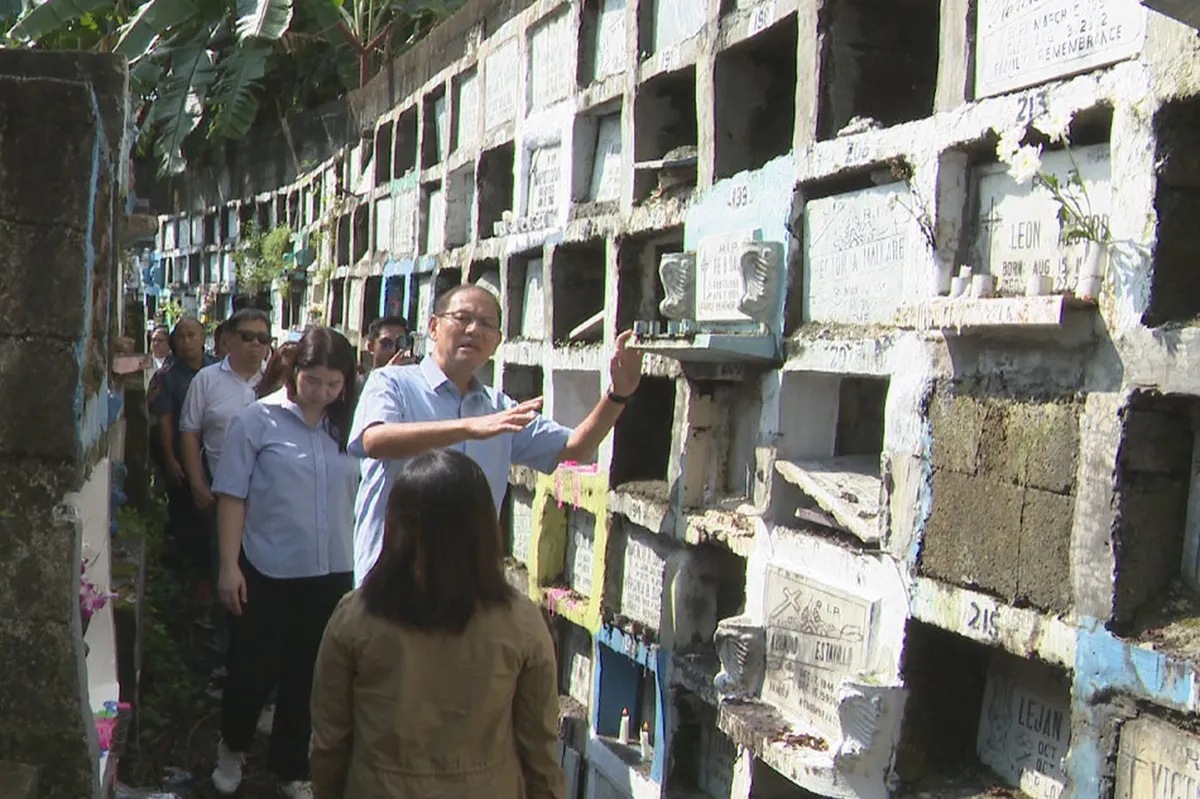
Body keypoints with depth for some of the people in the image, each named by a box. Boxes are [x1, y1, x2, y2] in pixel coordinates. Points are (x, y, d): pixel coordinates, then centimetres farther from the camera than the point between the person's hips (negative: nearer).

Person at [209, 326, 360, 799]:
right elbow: (232, 497, -7)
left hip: (330, 574, 3)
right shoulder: (257, 421, -8)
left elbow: (359, 498, 11)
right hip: (266, 572, -3)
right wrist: (229, 565, -11)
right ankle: (232, 749, 37)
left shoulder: (348, 429, 2)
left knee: (305, 676, 14)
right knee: (253, 670, 10)